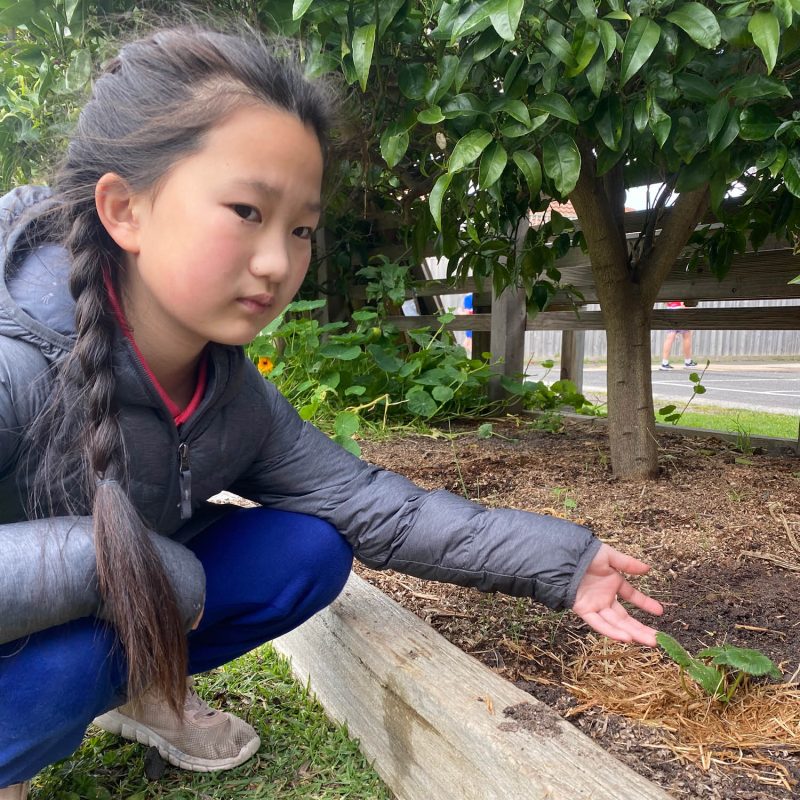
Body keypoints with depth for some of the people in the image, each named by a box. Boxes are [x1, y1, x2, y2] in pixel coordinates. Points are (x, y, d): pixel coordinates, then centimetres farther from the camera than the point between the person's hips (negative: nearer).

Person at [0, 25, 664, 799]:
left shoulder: (234, 395, -16)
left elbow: (375, 506, -17)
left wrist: (559, 561, -20)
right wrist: (103, 558, -38)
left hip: (109, 622, 4)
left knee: (310, 551, -11)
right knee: (72, 661, -36)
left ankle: (139, 685, 11)